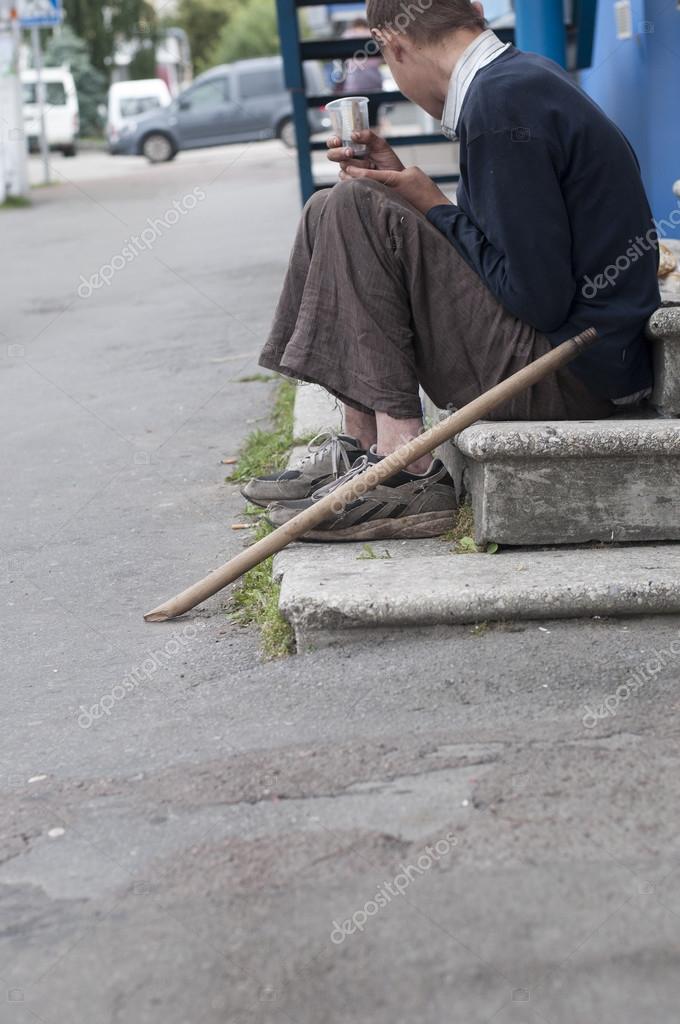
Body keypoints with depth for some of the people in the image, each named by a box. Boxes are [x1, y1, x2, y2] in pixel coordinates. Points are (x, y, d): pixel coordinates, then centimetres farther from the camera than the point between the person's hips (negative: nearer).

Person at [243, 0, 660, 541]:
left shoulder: (501, 103, -19)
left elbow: (541, 300, -22)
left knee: (353, 208, -17)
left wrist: (435, 207, -9)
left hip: (570, 378, -10)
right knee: (328, 211, 12)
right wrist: (404, 183, 9)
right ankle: (362, 443, 7)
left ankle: (404, 470, -16)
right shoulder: (523, 75, 12)